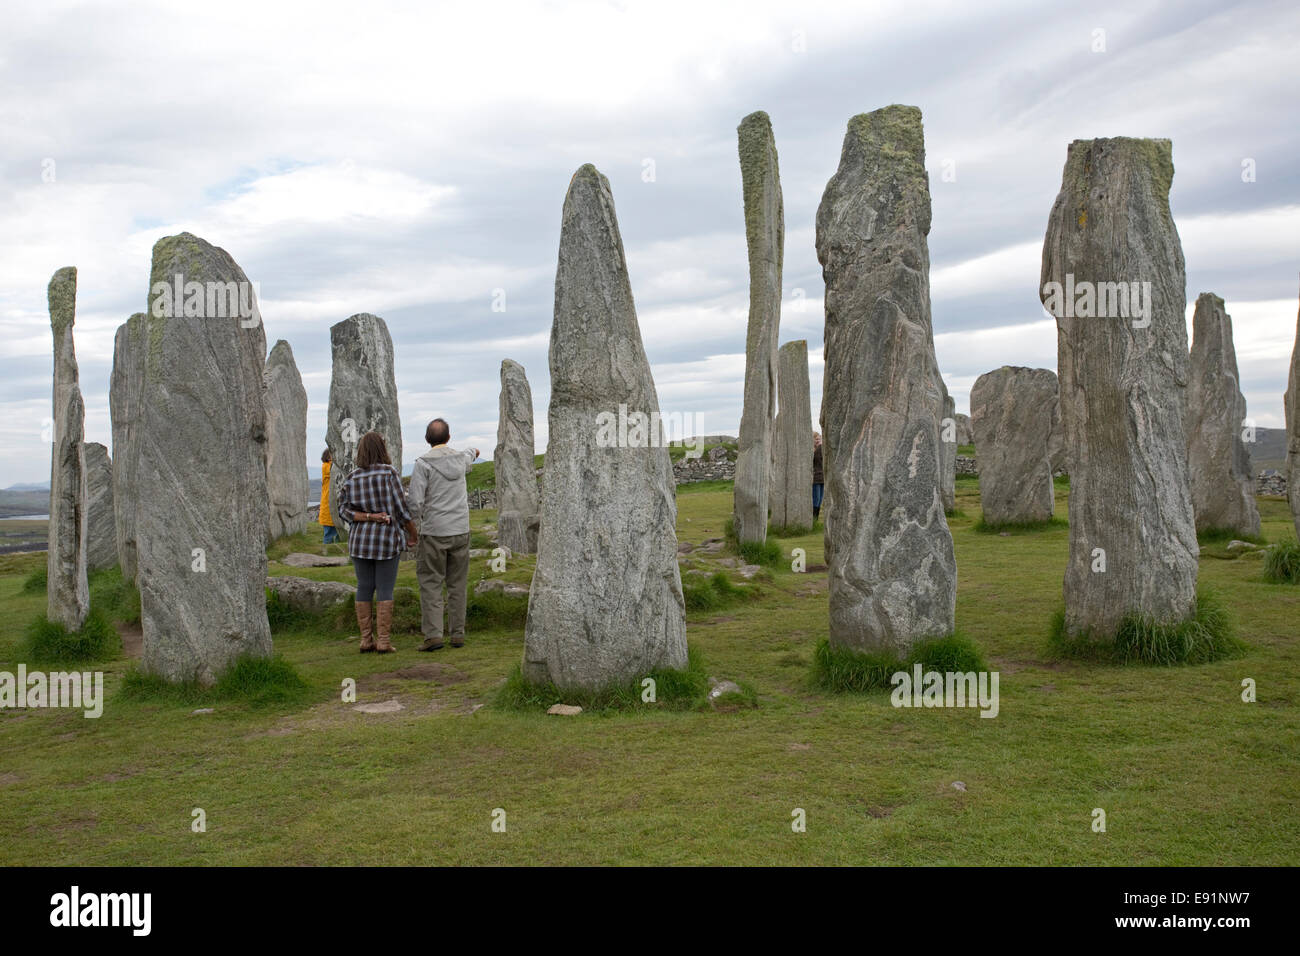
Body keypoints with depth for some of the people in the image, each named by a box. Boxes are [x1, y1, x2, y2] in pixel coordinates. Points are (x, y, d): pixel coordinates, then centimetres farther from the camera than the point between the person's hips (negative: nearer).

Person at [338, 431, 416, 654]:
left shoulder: (352, 479, 2)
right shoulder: (390, 473, -10)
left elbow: (344, 511, -4)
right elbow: (402, 509, -12)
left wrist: (371, 517, -11)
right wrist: (412, 535, 0)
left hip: (360, 540, 4)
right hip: (387, 540, -4)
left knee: (364, 588, 9)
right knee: (385, 590, 1)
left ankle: (366, 640, 10)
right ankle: (383, 641, -2)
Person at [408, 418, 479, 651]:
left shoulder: (423, 463, -9)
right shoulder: (460, 459, 6)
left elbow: (416, 502, -14)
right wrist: (473, 452, 57)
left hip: (434, 533, -4)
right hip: (461, 531, 4)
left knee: (430, 584, 1)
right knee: (457, 584, 11)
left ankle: (433, 634, -7)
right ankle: (457, 634, 13)